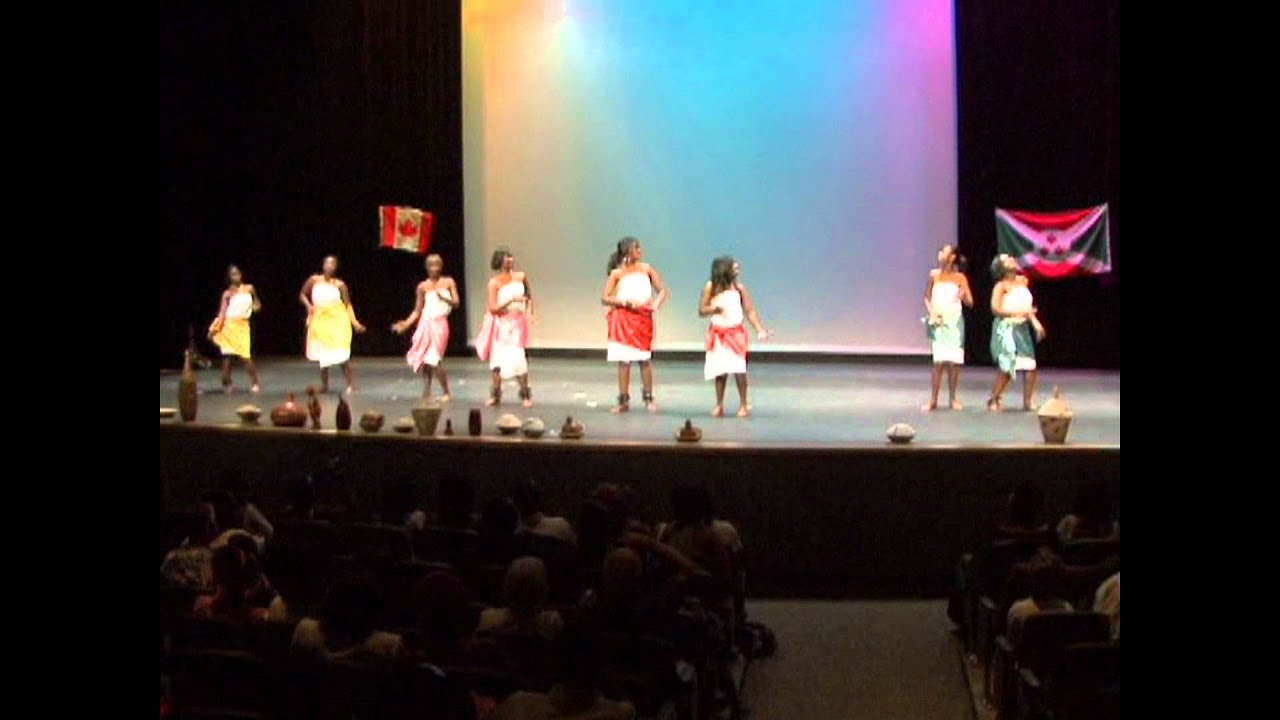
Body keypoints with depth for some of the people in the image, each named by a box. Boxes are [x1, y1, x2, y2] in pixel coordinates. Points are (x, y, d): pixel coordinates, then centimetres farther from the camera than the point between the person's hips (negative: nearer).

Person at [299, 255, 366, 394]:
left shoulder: (339, 285, -4)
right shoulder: (314, 280, 1)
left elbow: (348, 304, -2)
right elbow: (302, 294, 13)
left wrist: (355, 322, -12)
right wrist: (308, 305, -7)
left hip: (337, 321, -3)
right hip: (320, 321, 3)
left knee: (341, 355, -11)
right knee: (322, 355, 9)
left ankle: (351, 384, -4)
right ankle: (324, 385, 20)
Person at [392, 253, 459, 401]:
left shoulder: (448, 282, 2)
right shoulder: (423, 287, 8)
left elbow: (456, 303, -7)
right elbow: (417, 311, 11)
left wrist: (444, 298, -26)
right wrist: (406, 324, -2)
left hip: (439, 324, -4)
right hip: (425, 324, 4)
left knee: (433, 360, -13)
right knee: (423, 360, 3)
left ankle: (445, 392, 2)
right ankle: (426, 393, 14)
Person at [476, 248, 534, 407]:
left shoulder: (520, 277, 0)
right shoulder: (494, 283, -9)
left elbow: (529, 297, 13)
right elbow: (493, 308, -14)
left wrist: (529, 313, -3)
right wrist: (511, 301, -23)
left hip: (516, 323, 1)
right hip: (501, 324, -1)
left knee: (519, 358, -8)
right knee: (498, 358, 4)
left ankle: (526, 394, 3)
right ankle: (495, 394, 17)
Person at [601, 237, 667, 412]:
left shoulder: (646, 269, 4)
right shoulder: (617, 273, -1)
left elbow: (662, 290, 5)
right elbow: (605, 298, -4)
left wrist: (656, 303, -14)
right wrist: (624, 302, -16)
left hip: (644, 317, 1)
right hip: (623, 318, -1)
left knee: (645, 359, 1)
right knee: (623, 360, 1)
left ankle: (648, 399, 10)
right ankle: (624, 400, 7)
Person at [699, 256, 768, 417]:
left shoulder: (739, 288, -2)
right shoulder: (711, 287, -2)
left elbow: (750, 311, -3)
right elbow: (701, 311, 0)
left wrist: (760, 329, -13)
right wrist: (714, 309, -20)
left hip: (736, 333, -1)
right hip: (718, 334, 1)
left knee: (739, 369, -12)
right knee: (719, 371, 3)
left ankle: (743, 404, 0)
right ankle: (719, 405, 15)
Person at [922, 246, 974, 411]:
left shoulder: (960, 277, -1)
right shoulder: (934, 275, 2)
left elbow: (970, 303, -1)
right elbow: (927, 298, 6)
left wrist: (963, 297, -22)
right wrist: (932, 313, -9)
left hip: (955, 322, 0)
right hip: (939, 322, 0)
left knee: (954, 361, -1)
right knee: (939, 361, -10)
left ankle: (952, 399, 11)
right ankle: (933, 400, -3)